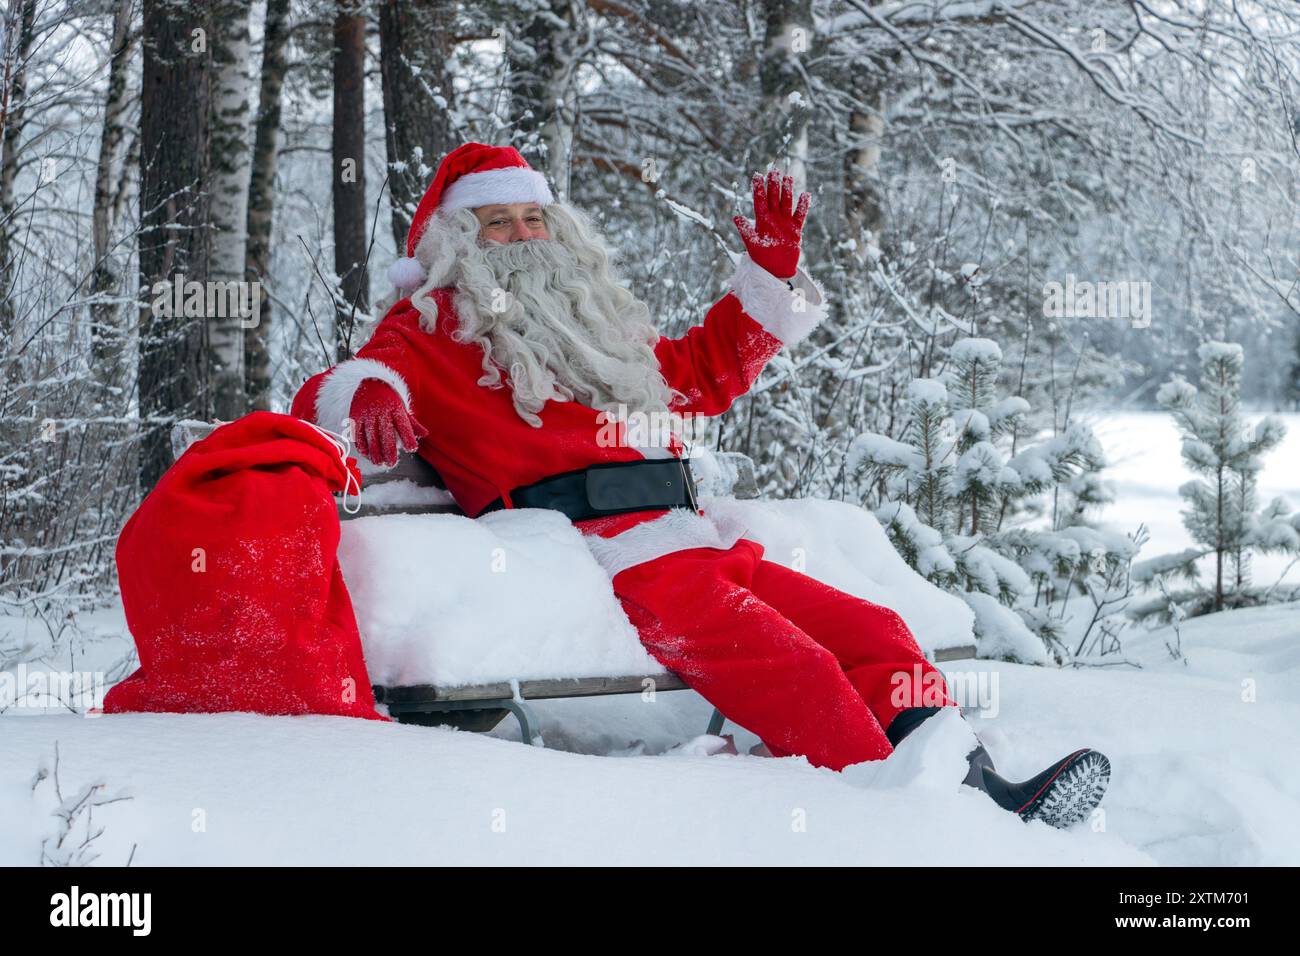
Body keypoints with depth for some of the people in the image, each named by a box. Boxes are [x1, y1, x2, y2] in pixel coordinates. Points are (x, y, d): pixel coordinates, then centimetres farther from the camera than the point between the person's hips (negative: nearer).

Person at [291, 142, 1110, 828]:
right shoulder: (435, 329, 9)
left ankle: (971, 783, -11)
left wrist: (772, 272, 31)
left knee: (872, 632, -4)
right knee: (791, 669, -25)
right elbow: (327, 399, -8)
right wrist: (368, 398, -33)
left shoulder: (590, 317, 30)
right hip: (605, 562, -8)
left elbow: (706, 374, 40)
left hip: (698, 541, 8)